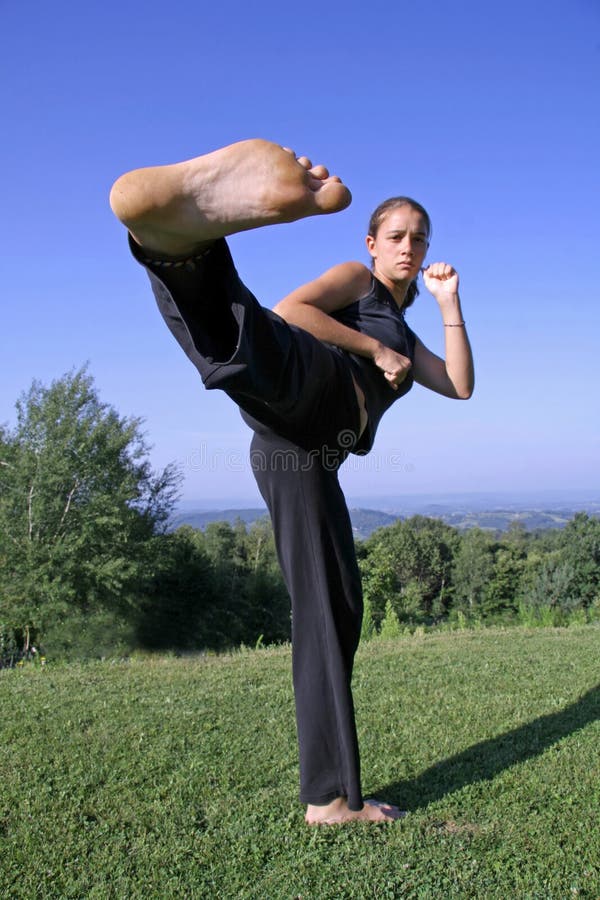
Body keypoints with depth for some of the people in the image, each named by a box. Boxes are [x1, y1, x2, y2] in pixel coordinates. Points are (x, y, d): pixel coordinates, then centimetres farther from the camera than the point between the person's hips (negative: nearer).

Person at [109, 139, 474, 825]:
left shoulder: (403, 336, 42)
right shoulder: (354, 280, 24)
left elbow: (461, 385, 27)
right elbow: (289, 307, 3)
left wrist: (449, 300, 28)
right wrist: (374, 348, 4)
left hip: (305, 458, 6)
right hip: (309, 386, -6)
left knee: (332, 613, 2)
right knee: (265, 340, -41)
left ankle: (331, 798, 9)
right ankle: (175, 226, -74)